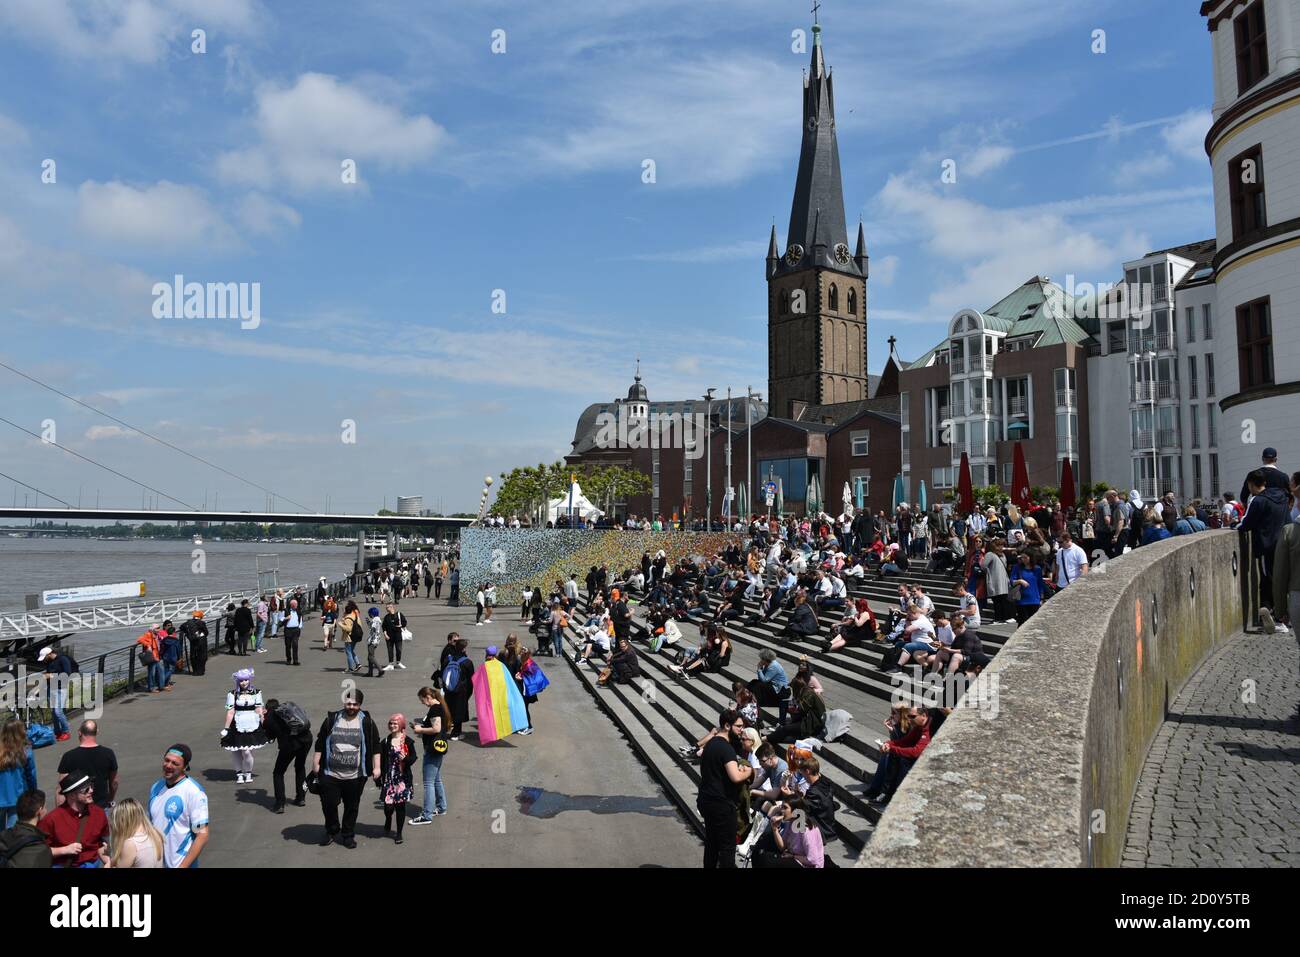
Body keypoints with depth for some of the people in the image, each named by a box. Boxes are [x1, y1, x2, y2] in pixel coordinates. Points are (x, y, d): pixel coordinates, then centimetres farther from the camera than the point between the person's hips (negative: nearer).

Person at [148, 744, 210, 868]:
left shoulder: (194, 792, -18)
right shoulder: (156, 786, 3)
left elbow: (203, 835, -18)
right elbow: (150, 823, 14)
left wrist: (183, 866, -21)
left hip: (179, 863, -6)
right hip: (155, 863, 6)